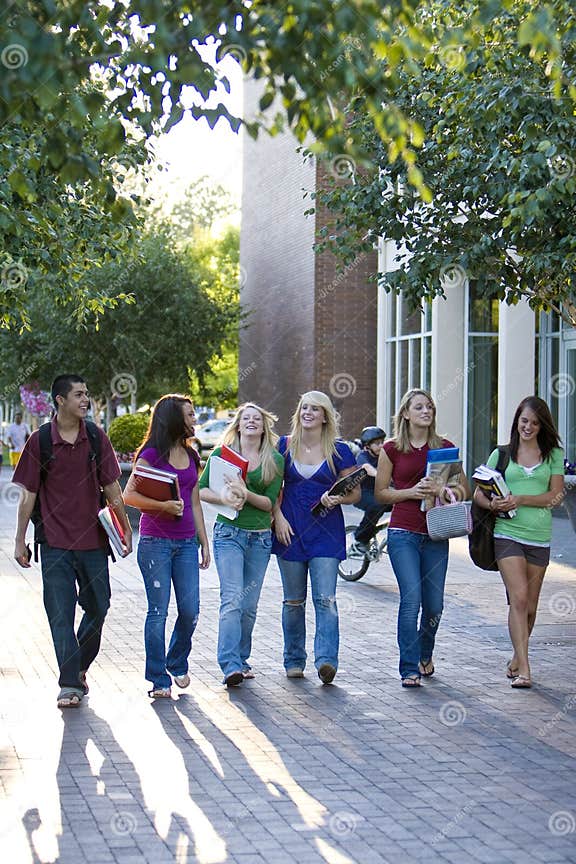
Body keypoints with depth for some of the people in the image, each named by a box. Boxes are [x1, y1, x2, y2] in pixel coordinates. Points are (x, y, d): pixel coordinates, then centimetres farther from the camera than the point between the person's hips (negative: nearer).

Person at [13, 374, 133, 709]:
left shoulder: (96, 437, 3)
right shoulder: (40, 441, -2)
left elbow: (112, 488, 9)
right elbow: (29, 494, 2)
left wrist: (126, 529, 7)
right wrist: (20, 540, 1)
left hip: (94, 542, 2)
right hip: (55, 545, -2)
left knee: (98, 609, 10)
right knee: (61, 615, -4)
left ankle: (79, 667, 31)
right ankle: (70, 685, 1)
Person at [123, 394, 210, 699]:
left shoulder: (191, 456, 15)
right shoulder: (151, 454, -5)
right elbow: (129, 495, -10)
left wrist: (204, 543, 17)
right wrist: (164, 505, -20)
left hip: (186, 543, 6)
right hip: (156, 542, -6)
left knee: (190, 610, 2)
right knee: (158, 611, -2)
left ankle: (177, 664, 26)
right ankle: (159, 680, 6)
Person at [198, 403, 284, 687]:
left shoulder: (275, 460, 6)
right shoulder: (222, 453, 4)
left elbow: (270, 502, 0)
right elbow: (200, 489, 1)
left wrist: (247, 495, -18)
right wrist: (224, 497, -18)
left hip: (261, 538, 3)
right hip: (229, 532, -3)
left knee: (250, 604, 7)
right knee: (232, 599, -15)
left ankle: (241, 660, 20)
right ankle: (230, 666, -20)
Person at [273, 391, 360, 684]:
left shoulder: (339, 451, 2)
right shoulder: (285, 446, 6)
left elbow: (355, 492, 6)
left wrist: (337, 498, -14)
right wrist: (278, 517, -3)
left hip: (326, 531, -2)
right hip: (290, 530, 2)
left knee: (325, 599, -12)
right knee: (293, 601, 8)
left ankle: (326, 660, -18)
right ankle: (294, 660, 18)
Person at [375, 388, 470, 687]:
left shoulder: (444, 447, 8)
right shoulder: (392, 449, 3)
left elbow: (465, 489, 10)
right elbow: (380, 493, 6)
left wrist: (441, 490, -11)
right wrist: (411, 492, -10)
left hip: (436, 534, 2)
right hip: (403, 533, -2)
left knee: (434, 604, 5)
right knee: (411, 598, -13)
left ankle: (425, 655, 33)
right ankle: (409, 669, -5)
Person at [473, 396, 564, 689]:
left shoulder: (554, 454, 8)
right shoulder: (501, 454, 8)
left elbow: (556, 495, -2)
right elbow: (479, 494, 8)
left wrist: (520, 500, -14)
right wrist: (493, 505, -14)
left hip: (539, 536, 2)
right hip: (507, 533, -2)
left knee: (530, 606, 8)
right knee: (519, 597, -15)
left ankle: (517, 658, 28)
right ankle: (523, 668, -16)